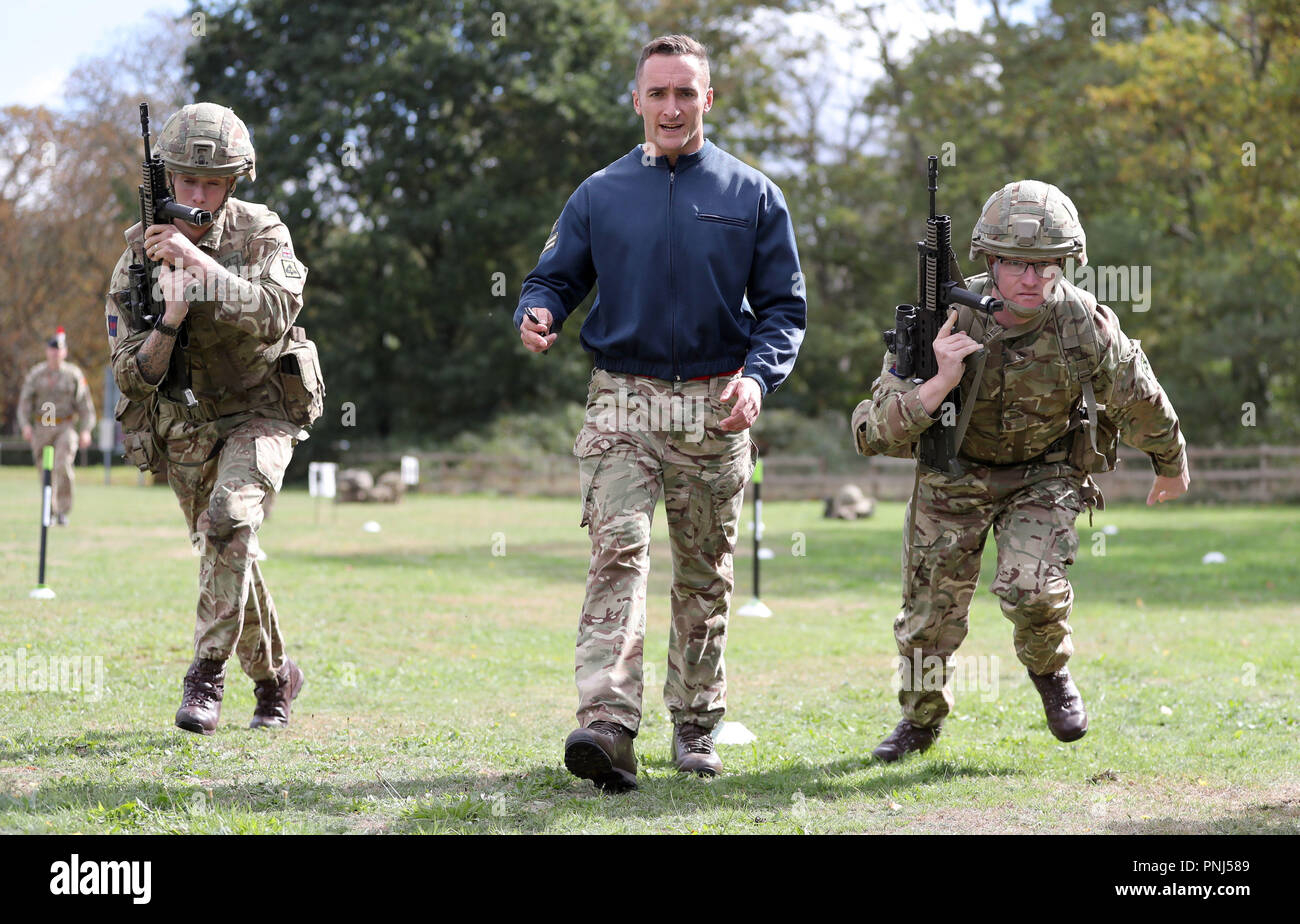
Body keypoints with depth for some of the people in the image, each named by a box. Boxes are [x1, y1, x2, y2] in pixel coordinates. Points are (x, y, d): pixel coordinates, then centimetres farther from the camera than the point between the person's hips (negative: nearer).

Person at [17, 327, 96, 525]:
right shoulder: (35, 374, 5)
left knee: (63, 466, -21)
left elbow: (85, 404, 2)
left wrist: (86, 430, -7)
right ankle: (50, 511, 22)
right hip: (42, 428, 2)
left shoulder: (74, 375, 1)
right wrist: (26, 425, -12)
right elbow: (25, 401, 3)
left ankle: (63, 511, -14)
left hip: (66, 427, -2)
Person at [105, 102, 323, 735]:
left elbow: (274, 314, -33)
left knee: (230, 518, -29)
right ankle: (275, 677, 32)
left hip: (258, 415, -3)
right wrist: (169, 320, -30)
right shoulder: (140, 252, -8)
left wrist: (196, 259, -38)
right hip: (183, 428, 3)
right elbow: (132, 374, -10)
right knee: (229, 558, 9)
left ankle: (207, 673, -22)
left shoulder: (262, 233, -13)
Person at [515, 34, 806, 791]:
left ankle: (696, 727, 20)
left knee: (706, 574, 9)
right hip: (622, 403, -1)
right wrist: (538, 315, -14)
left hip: (715, 411, 1)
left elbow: (784, 307, 6)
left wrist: (758, 375, -12)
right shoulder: (600, 195, 8)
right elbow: (556, 280, 11)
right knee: (618, 551, -17)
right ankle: (609, 726, -28)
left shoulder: (752, 196, 6)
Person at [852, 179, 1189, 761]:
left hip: (1046, 470, -1)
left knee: (1032, 588, -23)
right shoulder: (943, 324, -27)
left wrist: (1171, 465, 11)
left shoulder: (1084, 324, -26)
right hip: (955, 470, 1)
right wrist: (939, 383, -45)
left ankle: (1049, 668, 12)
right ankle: (921, 718, 35)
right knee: (931, 607, 5)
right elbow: (874, 435, -30)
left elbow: (1138, 401, -5)